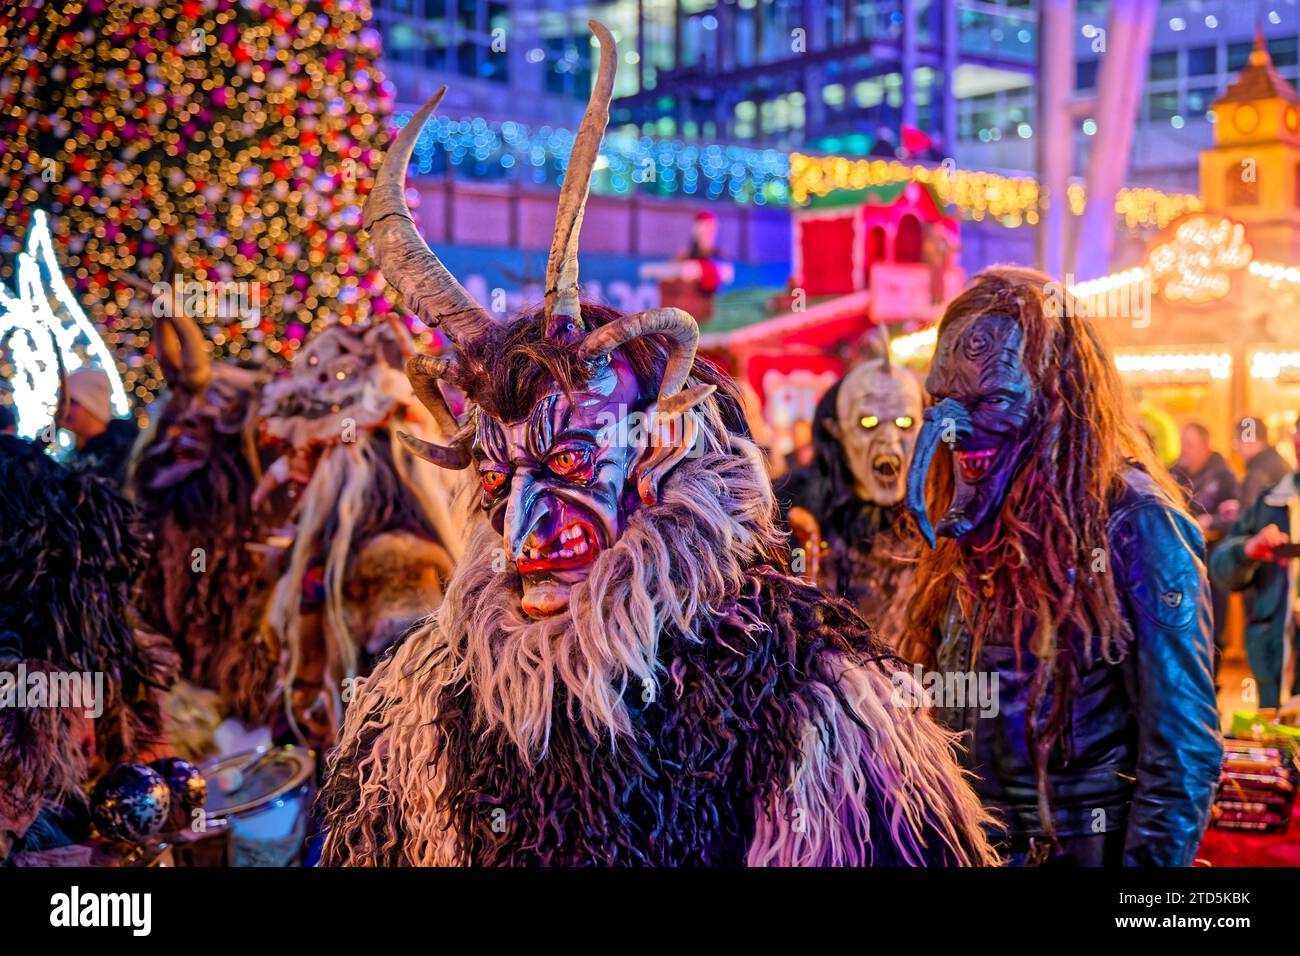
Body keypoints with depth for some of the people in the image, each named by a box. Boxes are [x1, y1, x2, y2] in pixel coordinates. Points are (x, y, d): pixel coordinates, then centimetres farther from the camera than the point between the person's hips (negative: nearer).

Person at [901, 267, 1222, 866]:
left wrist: (1146, 880, -18)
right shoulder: (974, 525, 6)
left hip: (1085, 845, -6)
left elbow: (1183, 745, -16)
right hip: (971, 845, 6)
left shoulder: (1134, 526, -15)